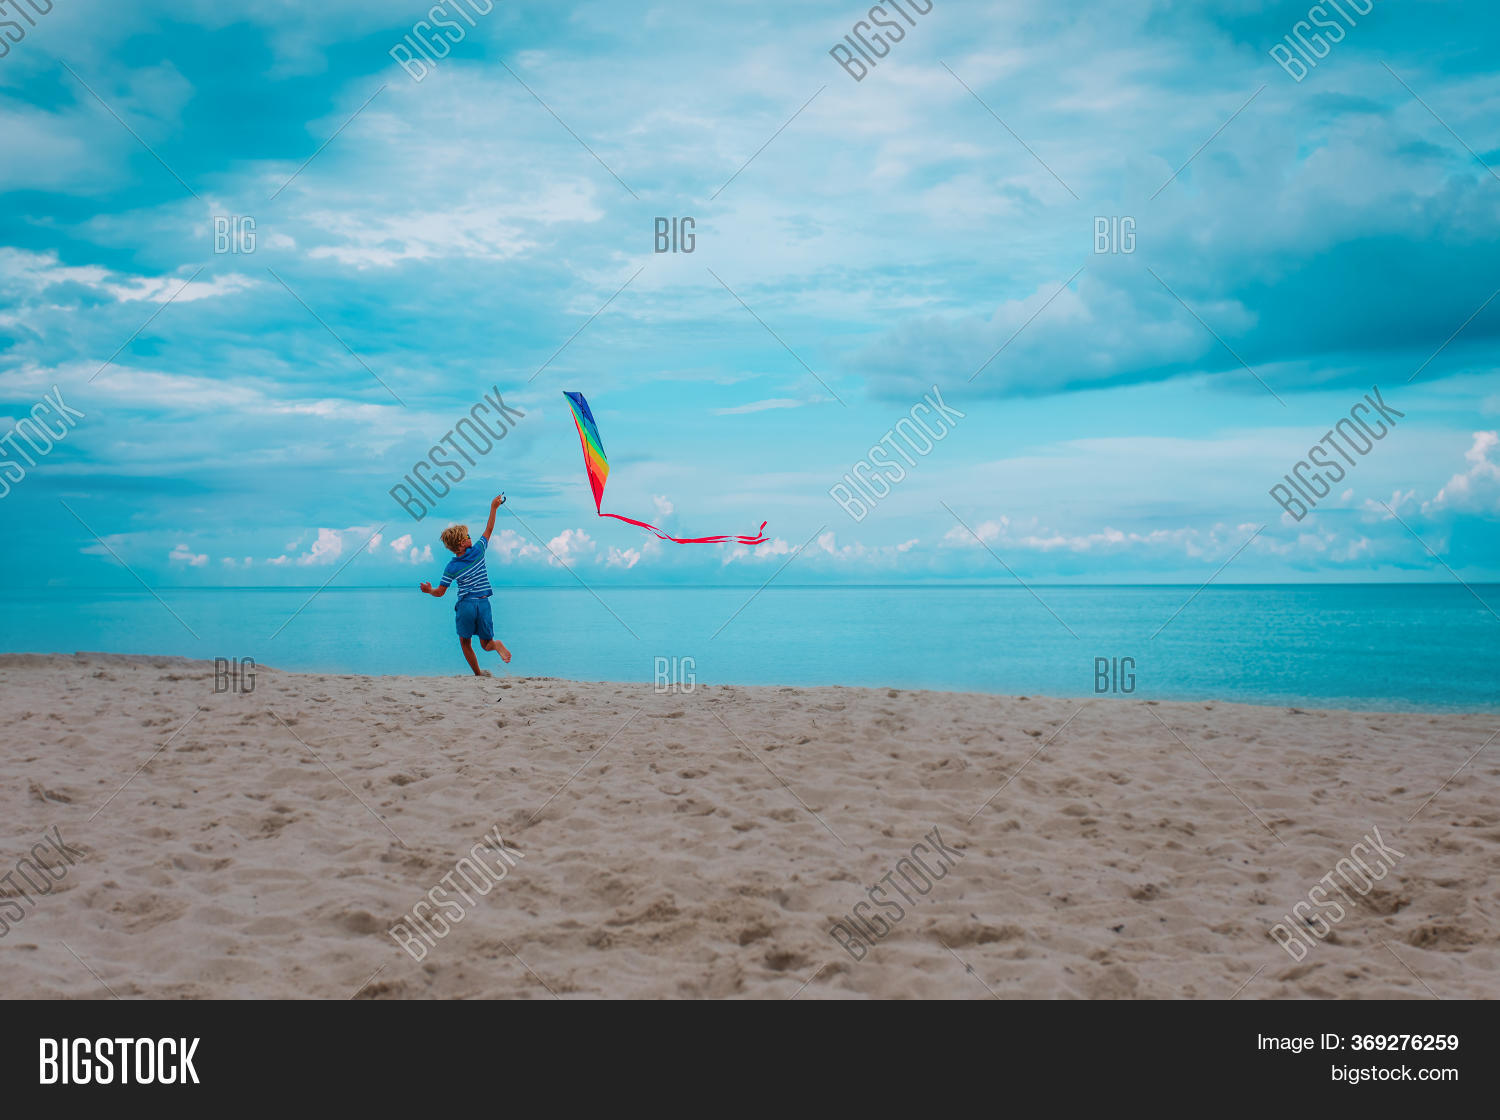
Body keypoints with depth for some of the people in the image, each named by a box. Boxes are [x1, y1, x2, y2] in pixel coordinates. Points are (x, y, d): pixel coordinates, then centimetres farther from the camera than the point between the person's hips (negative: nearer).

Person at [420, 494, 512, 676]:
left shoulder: (451, 568, -5)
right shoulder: (478, 551, -3)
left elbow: (440, 593, 0)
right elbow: (488, 529, 10)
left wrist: (429, 590, 22)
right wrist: (493, 508, 18)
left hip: (465, 605, -1)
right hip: (483, 603, 1)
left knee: (465, 643, 16)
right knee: (485, 643, 8)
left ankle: (478, 674, 9)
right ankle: (496, 644, -28)